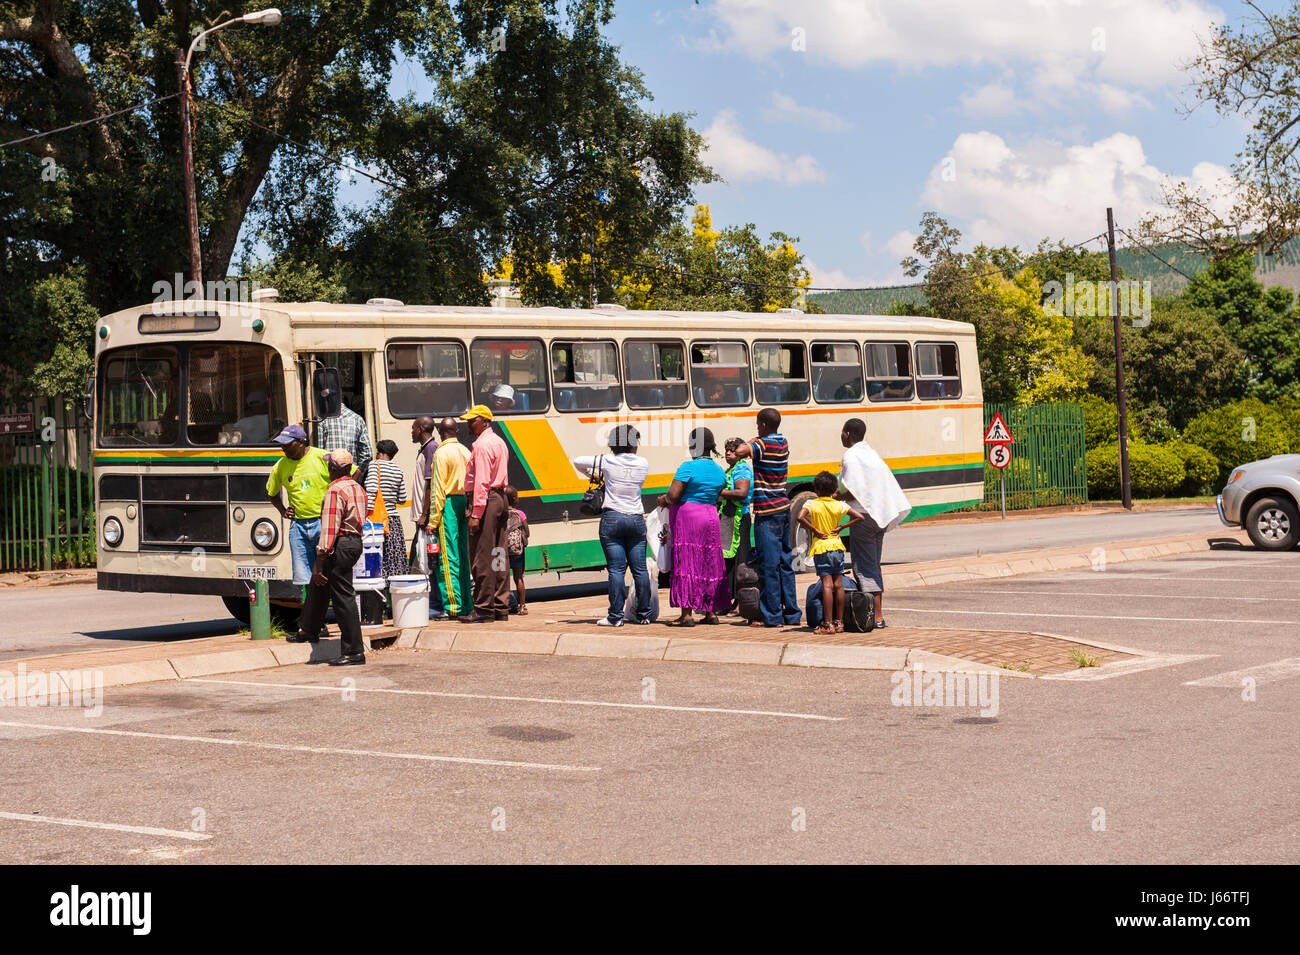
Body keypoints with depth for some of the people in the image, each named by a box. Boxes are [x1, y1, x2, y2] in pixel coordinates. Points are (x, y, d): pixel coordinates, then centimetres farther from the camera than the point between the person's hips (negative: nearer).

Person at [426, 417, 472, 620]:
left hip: (449, 504, -7)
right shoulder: (466, 451, 12)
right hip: (465, 502, 7)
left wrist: (433, 520, -12)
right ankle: (466, 604, 13)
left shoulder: (442, 453, -8)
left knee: (448, 557, -6)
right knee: (463, 556, 10)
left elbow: (438, 489, -12)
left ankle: (452, 607, -8)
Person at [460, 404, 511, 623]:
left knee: (482, 558, -6)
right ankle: (501, 608, 14)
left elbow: (481, 482, -19)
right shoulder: (499, 442, 18)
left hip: (485, 500, -10)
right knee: (498, 554, 11)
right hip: (500, 498, 10)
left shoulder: (482, 445, -13)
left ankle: (484, 609, -5)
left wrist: (476, 513, -20)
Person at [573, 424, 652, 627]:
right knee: (640, 569, 7)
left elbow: (578, 462, 7)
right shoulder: (643, 464, 1)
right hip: (637, 519, 3)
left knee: (616, 569, -4)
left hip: (612, 519, -2)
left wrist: (591, 475, 22)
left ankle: (616, 616, -5)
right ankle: (644, 614, 12)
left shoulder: (608, 461, -4)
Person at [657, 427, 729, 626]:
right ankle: (711, 612, 15)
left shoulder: (689, 467, -12)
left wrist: (664, 499, 5)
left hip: (687, 519, -7)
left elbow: (673, 495, -17)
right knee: (708, 565, 12)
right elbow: (717, 498, 15)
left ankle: (686, 615, -7)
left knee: (686, 565, -5)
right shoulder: (720, 471, 10)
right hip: (710, 519, 7)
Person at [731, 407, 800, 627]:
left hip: (767, 512, -8)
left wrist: (748, 443, -7)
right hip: (783, 508, 8)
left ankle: (772, 616, -3)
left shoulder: (763, 445, -14)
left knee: (769, 565, -5)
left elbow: (740, 452, -28)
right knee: (784, 563, 12)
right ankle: (791, 613, 15)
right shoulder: (784, 443, 11)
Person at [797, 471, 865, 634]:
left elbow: (800, 518, -22)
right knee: (838, 584, 8)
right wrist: (840, 528, 5)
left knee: (827, 585, -7)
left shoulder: (812, 504, -5)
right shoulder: (839, 505, 3)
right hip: (837, 546, 3)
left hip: (821, 548, -3)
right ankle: (839, 622, 12)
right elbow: (859, 517, 0)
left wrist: (814, 530, -10)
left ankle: (828, 624, -9)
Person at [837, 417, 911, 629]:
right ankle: (878, 614, 15)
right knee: (873, 566, 14)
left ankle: (876, 617, -11)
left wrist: (837, 498, -5)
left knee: (863, 568, -6)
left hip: (863, 516, -9)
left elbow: (856, 491, -20)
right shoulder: (871, 453, 16)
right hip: (880, 515, 9)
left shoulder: (850, 456, -11)